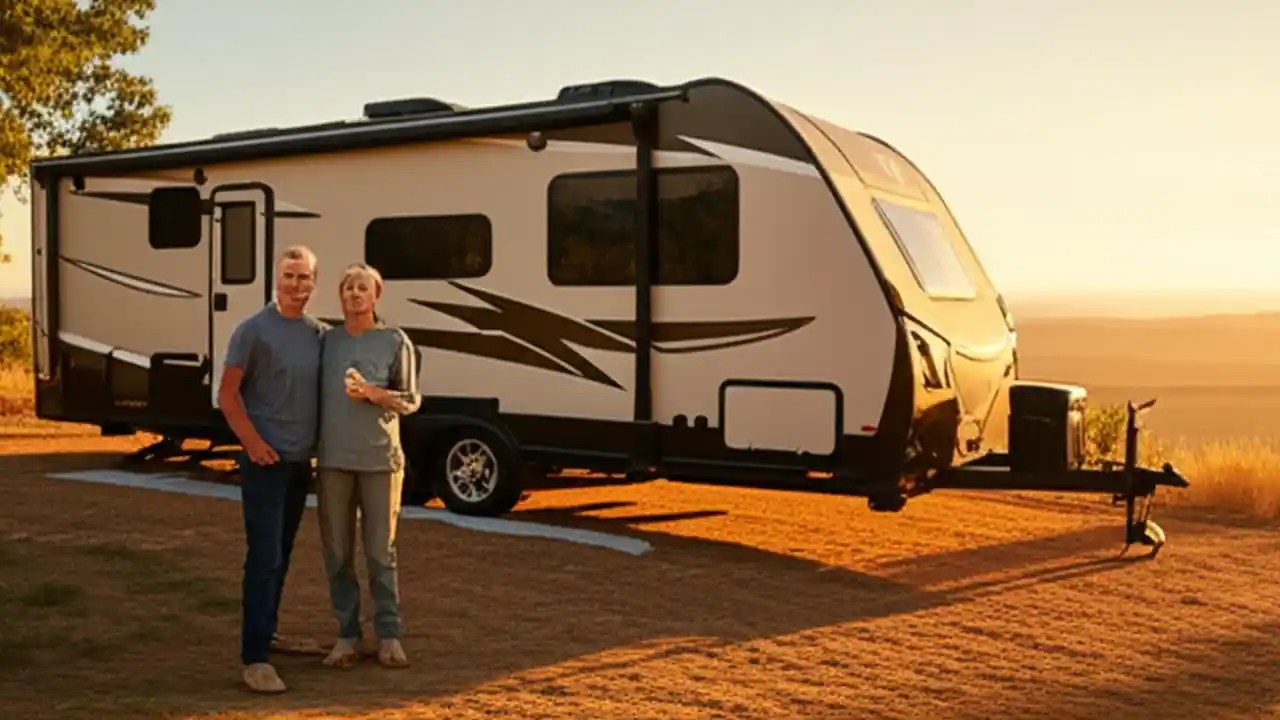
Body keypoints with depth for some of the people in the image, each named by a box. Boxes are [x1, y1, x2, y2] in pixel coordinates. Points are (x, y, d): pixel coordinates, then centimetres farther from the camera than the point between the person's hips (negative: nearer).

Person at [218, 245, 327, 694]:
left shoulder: (318, 333, 8)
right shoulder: (253, 330, -8)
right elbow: (228, 394, -8)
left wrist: (320, 443, 7)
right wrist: (252, 441, -18)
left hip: (300, 461, 6)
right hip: (265, 460, -6)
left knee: (282, 556, 13)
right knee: (264, 557, -10)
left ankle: (266, 636, 25)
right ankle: (255, 657, -8)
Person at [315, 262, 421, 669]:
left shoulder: (395, 342, 1)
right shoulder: (327, 340, 8)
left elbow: (410, 401, 2)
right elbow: (315, 396, 11)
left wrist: (374, 394, -16)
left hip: (380, 459, -2)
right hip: (333, 458, 2)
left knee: (381, 551, 3)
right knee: (337, 552, 7)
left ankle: (389, 636, 13)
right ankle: (347, 635, 17)